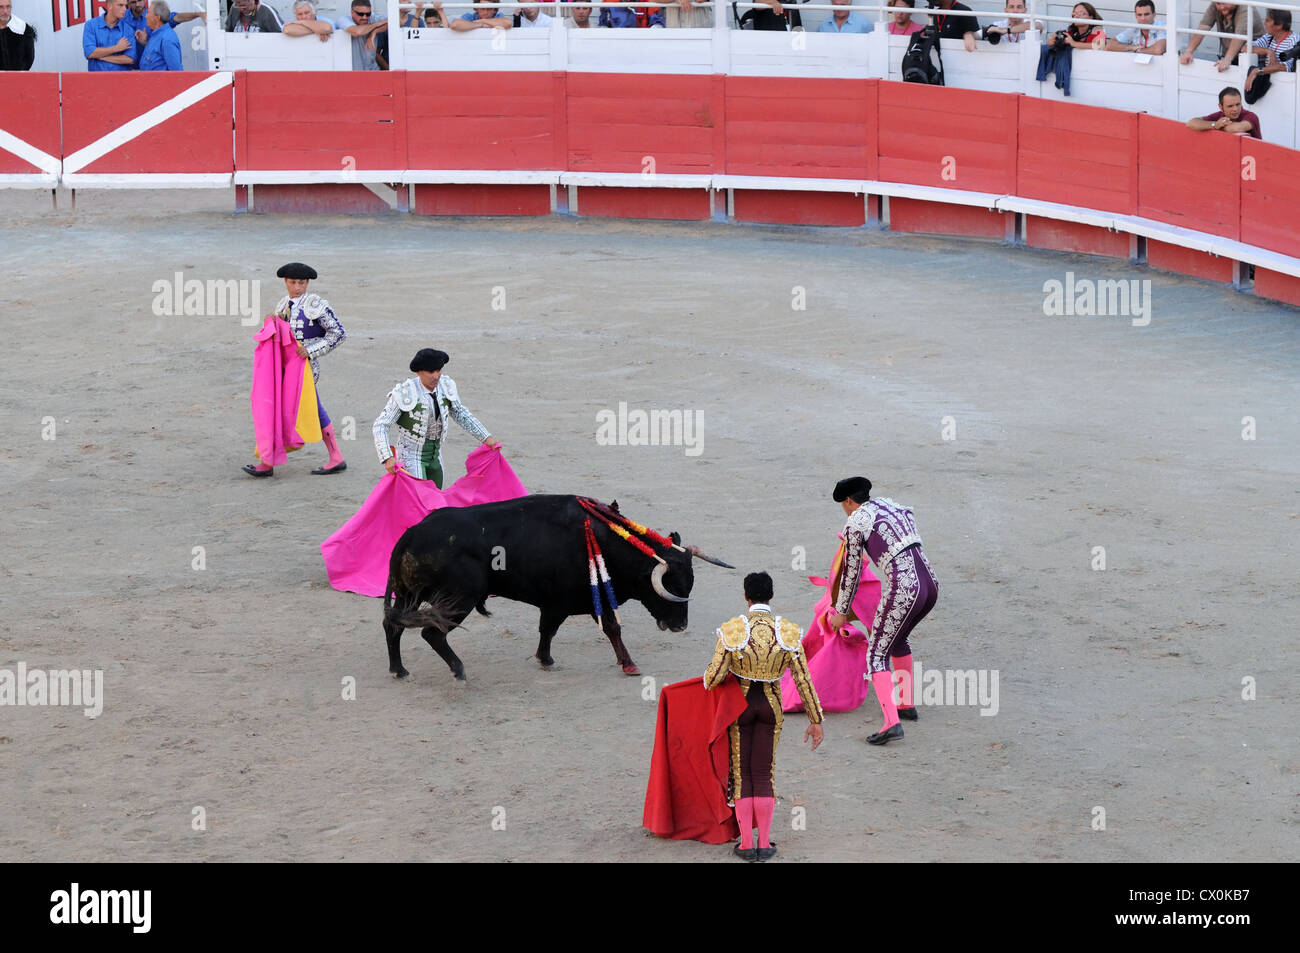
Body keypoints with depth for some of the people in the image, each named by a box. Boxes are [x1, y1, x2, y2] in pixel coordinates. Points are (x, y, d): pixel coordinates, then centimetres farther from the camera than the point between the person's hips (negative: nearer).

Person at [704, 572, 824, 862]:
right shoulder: (788, 631, -13)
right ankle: (764, 844, 7)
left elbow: (714, 676, -17)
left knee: (741, 774, 9)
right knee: (764, 775, 11)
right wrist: (816, 721, -3)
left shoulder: (732, 629, -19)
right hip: (771, 706, 1)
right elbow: (804, 679, -11)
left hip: (739, 704, -1)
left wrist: (707, 680, 10)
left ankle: (746, 844, 6)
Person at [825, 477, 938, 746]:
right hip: (930, 585, 8)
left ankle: (892, 723, -17)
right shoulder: (890, 505, 20)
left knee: (876, 656, 0)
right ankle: (906, 705, 40)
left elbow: (851, 573, 5)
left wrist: (841, 612, 19)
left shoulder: (854, 524, -1)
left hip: (902, 591, -8)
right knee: (897, 639, 33)